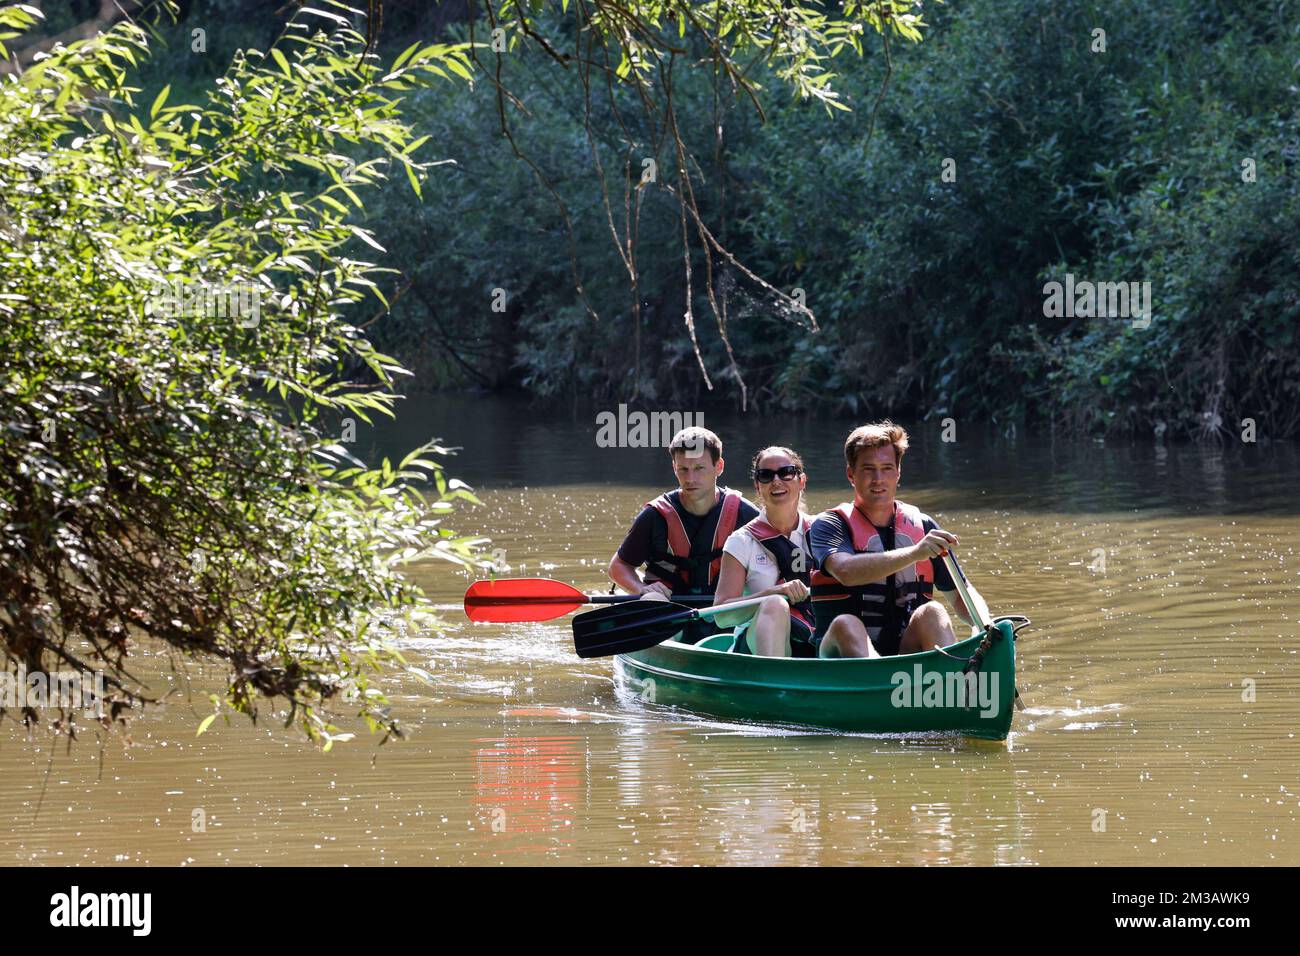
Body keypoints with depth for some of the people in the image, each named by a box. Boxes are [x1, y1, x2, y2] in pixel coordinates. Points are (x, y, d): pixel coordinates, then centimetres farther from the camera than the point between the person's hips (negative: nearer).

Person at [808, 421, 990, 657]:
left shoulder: (922, 526, 14)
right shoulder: (828, 525, 2)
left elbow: (960, 595, 17)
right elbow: (845, 571, -20)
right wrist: (914, 553, -32)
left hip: (906, 650, 3)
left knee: (931, 613, -25)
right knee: (846, 624, -34)